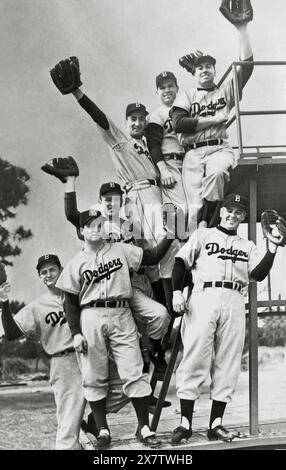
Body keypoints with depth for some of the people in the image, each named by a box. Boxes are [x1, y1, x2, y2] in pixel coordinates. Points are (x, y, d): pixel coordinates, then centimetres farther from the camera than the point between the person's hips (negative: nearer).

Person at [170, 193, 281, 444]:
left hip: (234, 303, 3)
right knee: (195, 358, -9)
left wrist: (273, 247, -2)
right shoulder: (203, 235, 17)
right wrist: (176, 291, -10)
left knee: (227, 363, -1)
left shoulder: (248, 246, 24)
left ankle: (216, 424, 3)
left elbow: (259, 274, 8)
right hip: (203, 298, -3)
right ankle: (185, 423, -6)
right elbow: (181, 261, 5)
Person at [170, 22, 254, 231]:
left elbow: (247, 65, 9)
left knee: (216, 173, -36)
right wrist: (214, 120, -2)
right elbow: (178, 124, 0)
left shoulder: (225, 91, 21)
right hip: (193, 152, 1)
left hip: (219, 148, -1)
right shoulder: (187, 96, 19)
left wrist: (242, 31, 5)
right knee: (195, 204, -15)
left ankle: (203, 224, -35)